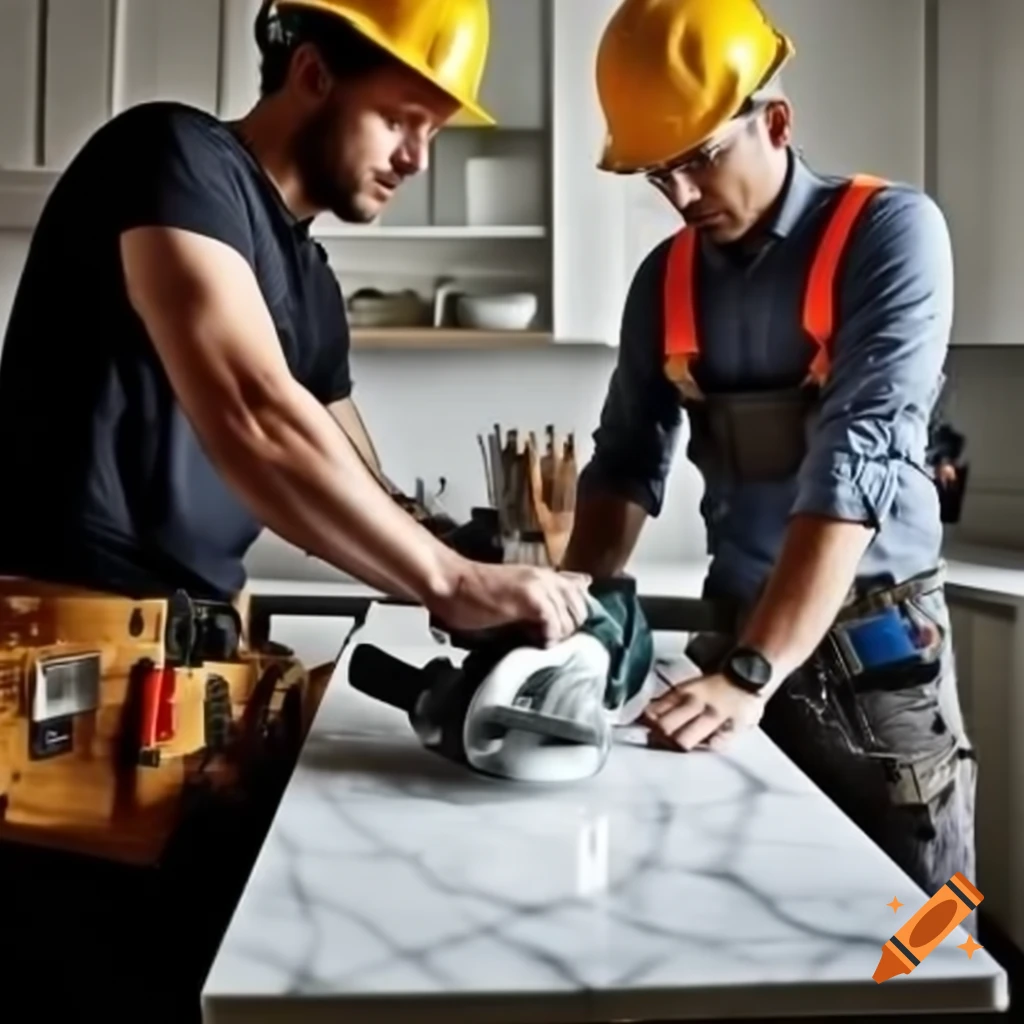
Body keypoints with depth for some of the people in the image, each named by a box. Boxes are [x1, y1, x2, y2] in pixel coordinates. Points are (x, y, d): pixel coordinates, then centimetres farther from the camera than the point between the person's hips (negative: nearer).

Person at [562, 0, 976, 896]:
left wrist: (752, 676, -31)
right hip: (738, 642, 4)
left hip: (876, 651, -4)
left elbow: (858, 462, -23)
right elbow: (628, 463, 7)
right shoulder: (666, 279, 4)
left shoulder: (889, 232, -12)